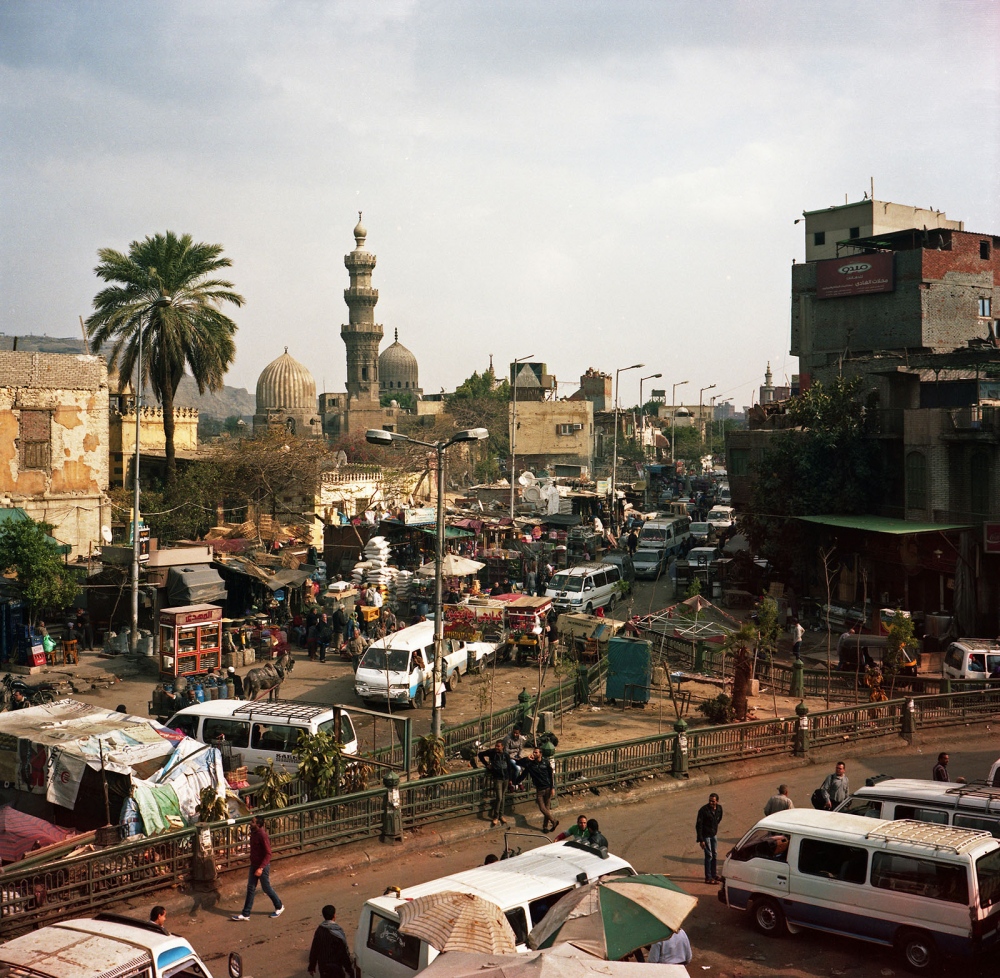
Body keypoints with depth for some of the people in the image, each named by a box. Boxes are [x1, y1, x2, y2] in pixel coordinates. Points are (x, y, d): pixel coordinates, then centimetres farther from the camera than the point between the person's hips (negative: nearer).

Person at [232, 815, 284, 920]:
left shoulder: (263, 836, -24)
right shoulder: (253, 833, 2)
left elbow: (268, 854, -24)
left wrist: (261, 868, -28)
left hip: (262, 866, -8)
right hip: (254, 865, 8)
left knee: (266, 888, 7)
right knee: (250, 888, 9)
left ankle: (279, 907, 27)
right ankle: (245, 914, 13)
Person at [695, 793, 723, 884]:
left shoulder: (719, 808, -4)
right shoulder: (704, 810, -22)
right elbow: (698, 825, -19)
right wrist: (701, 840, -20)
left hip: (714, 835, 6)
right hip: (706, 835, -6)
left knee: (715, 855, 14)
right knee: (709, 856, -4)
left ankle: (714, 875, 28)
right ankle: (708, 877, 4)